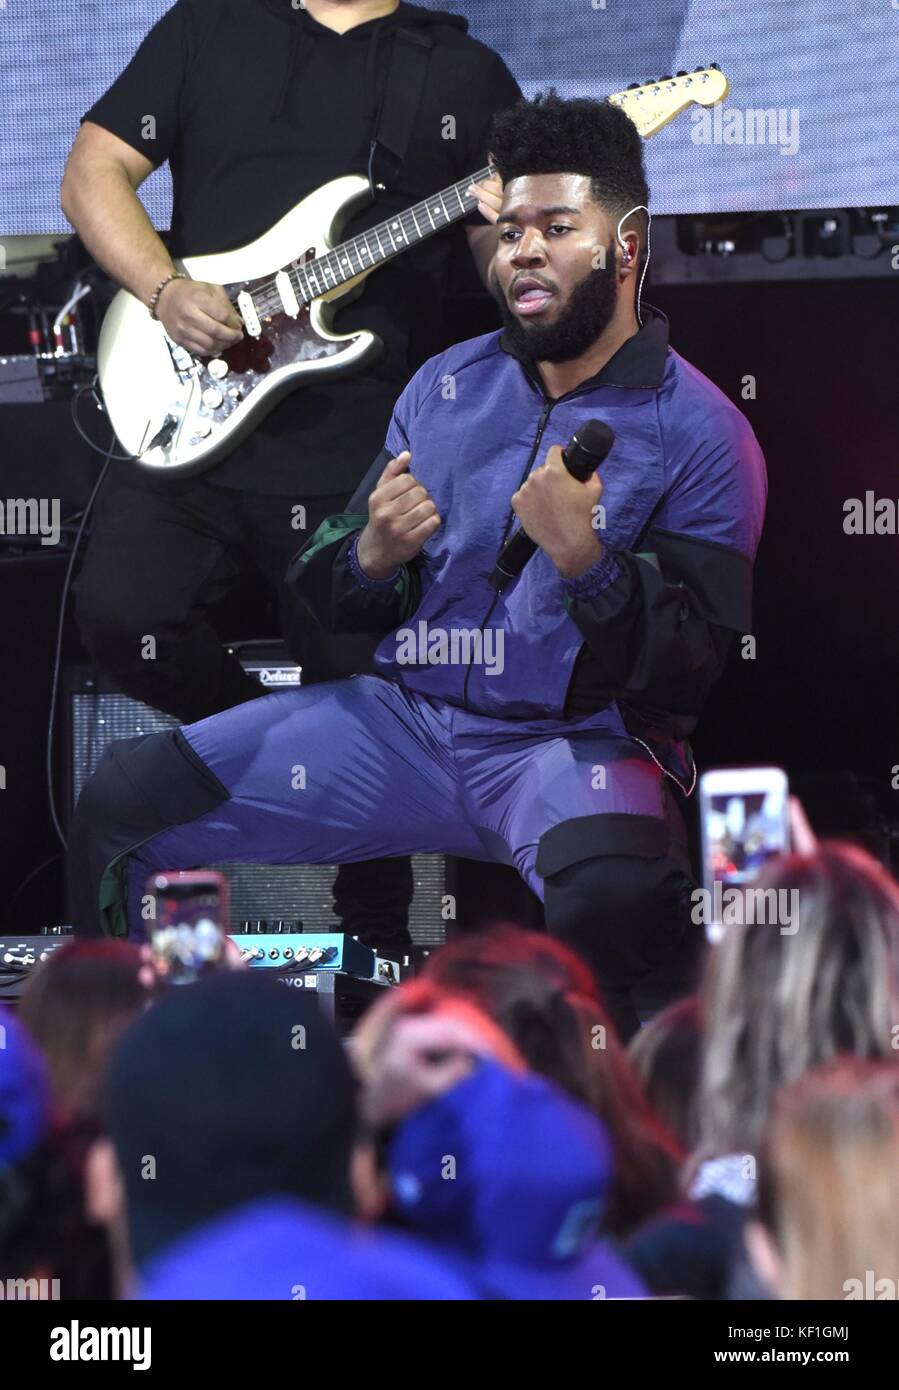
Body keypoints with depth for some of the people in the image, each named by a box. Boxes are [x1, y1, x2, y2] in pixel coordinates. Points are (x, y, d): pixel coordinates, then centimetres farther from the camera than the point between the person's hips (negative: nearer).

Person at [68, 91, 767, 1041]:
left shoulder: (698, 434, -6)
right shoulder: (448, 387, 11)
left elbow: (690, 670, -9)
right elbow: (337, 601, 15)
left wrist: (587, 562, -25)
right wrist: (370, 557, -9)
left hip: (580, 739, -5)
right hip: (409, 714, 5)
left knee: (614, 900, -41)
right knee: (127, 801, -6)